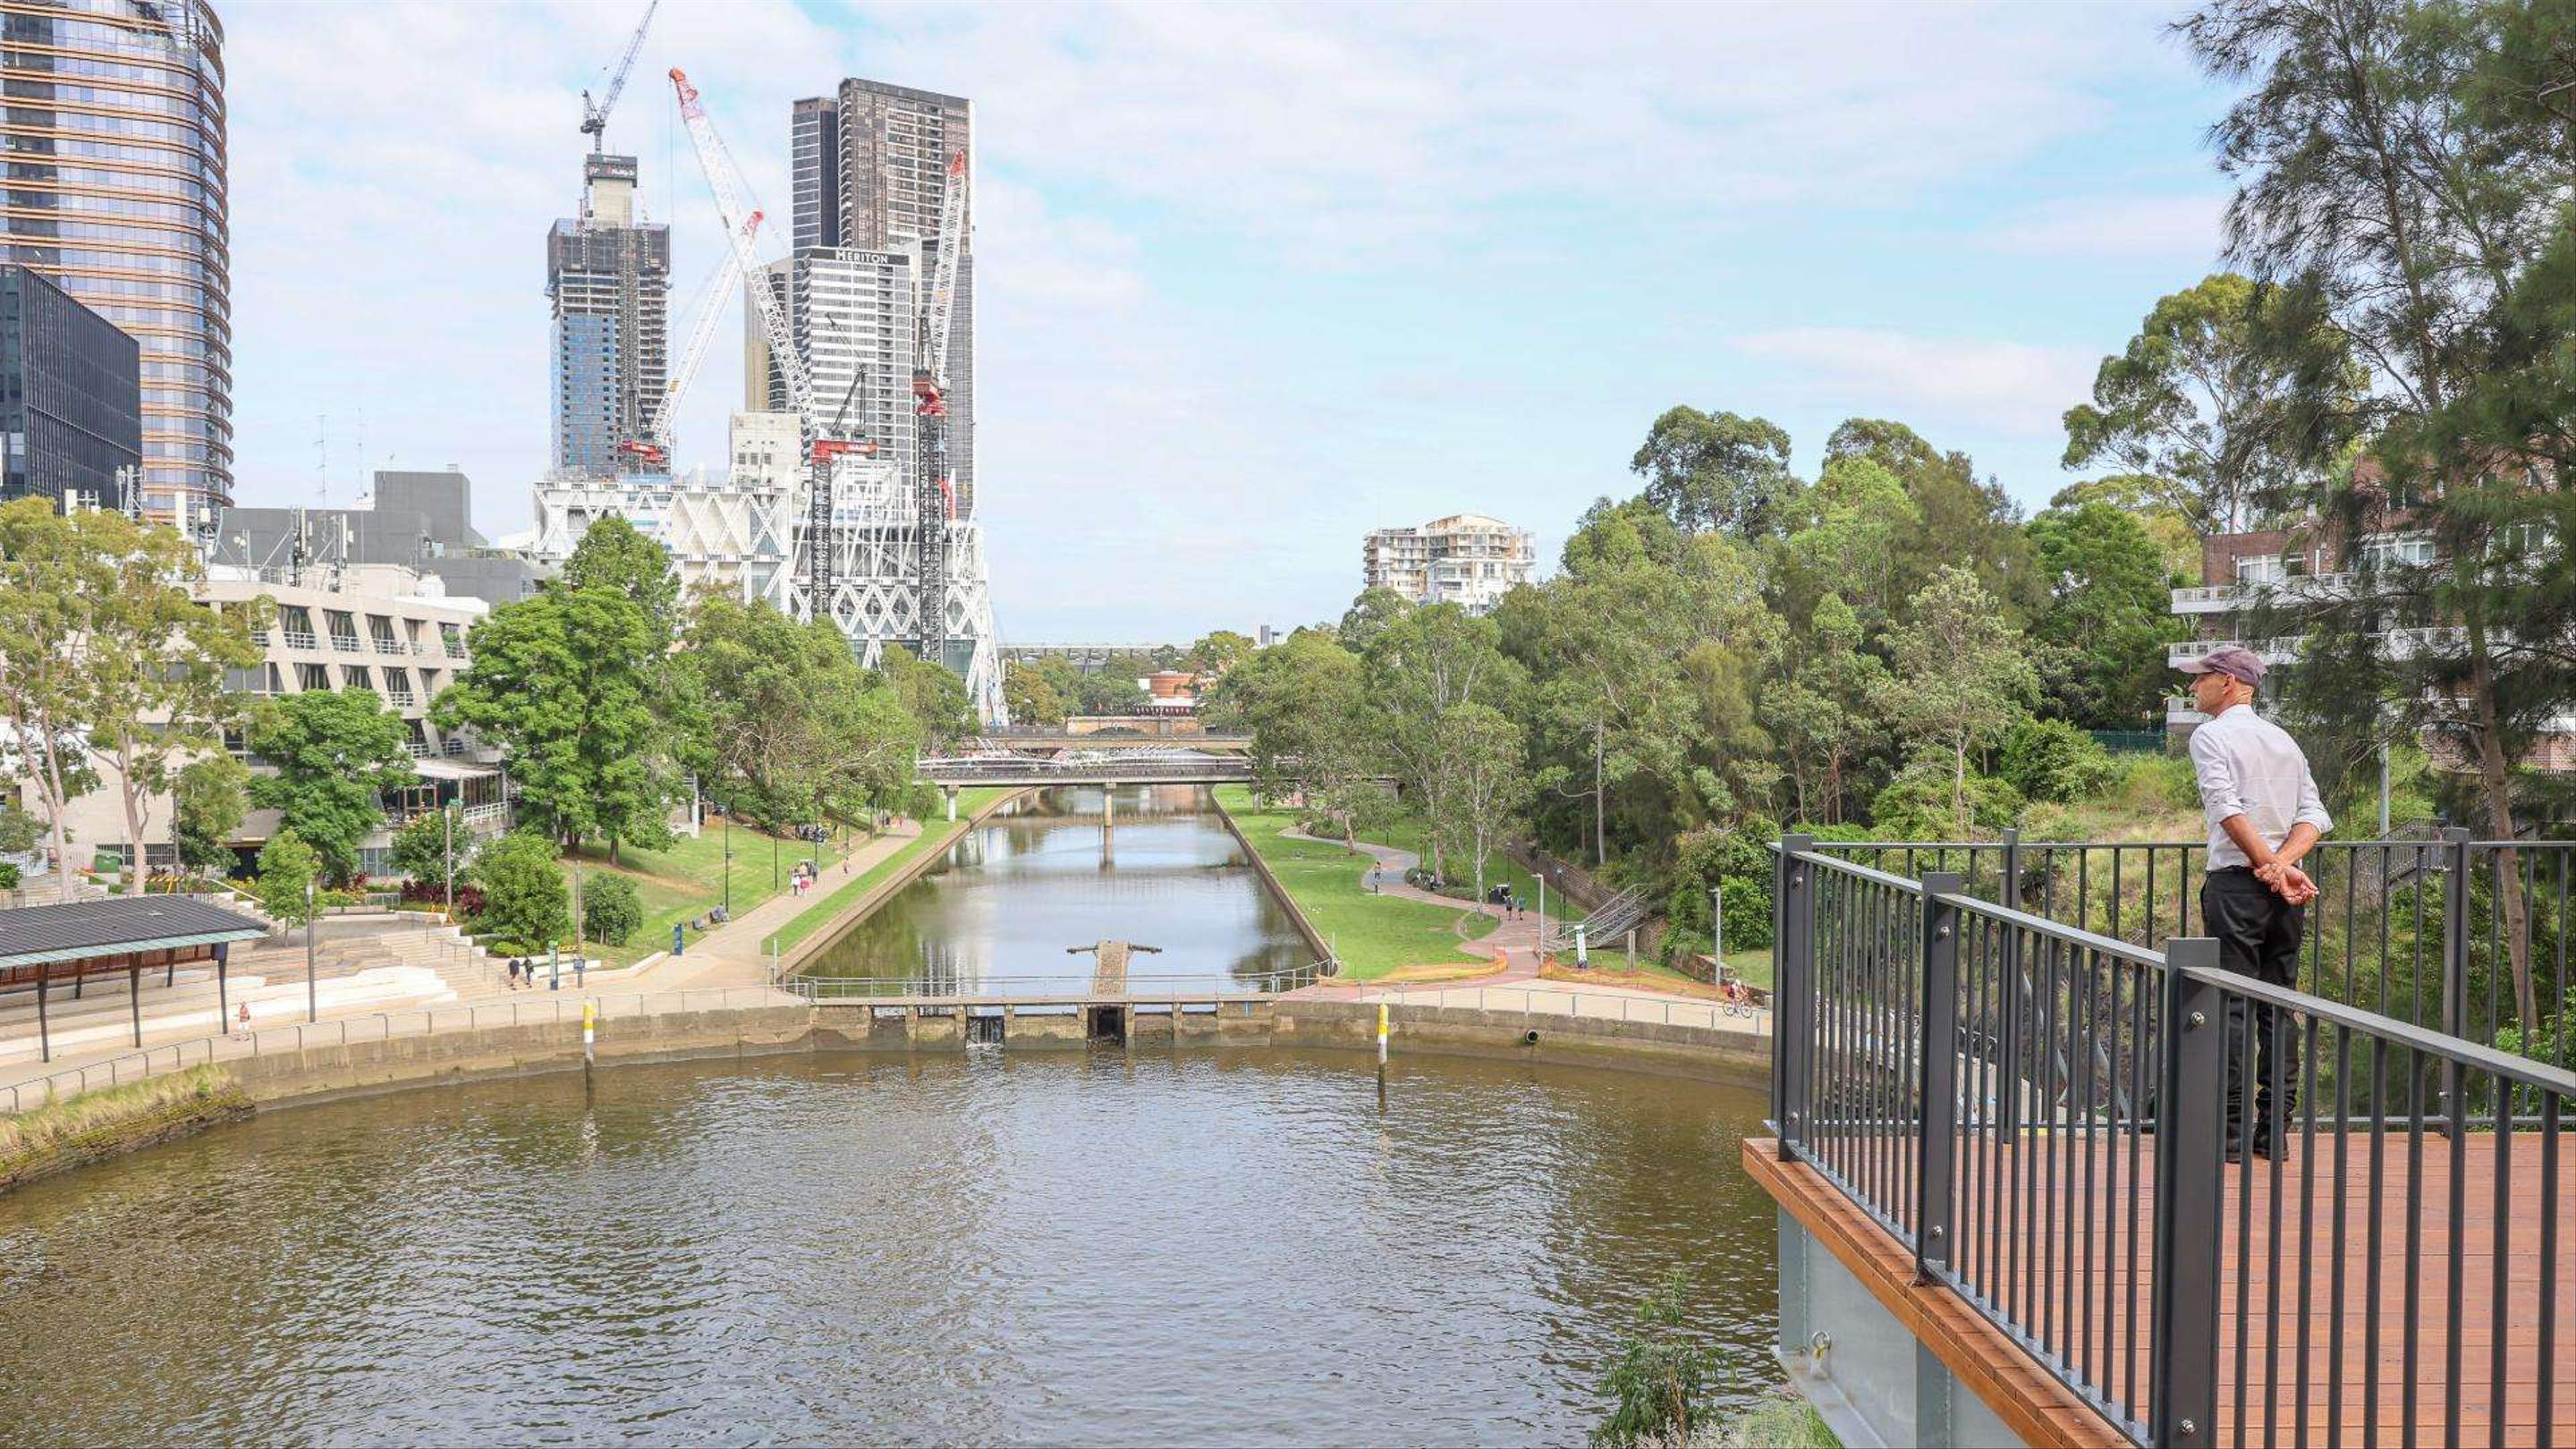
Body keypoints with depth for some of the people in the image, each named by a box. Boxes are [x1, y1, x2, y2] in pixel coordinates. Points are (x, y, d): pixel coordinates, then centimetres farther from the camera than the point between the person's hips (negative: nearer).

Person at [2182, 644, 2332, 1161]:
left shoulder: (2210, 736, -3)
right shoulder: (2285, 740, 18)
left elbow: (2228, 810, -16)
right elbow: (2314, 815, 8)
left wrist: (2272, 867, -16)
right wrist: (2282, 866, -5)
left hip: (2236, 884, -7)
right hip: (2286, 890, 7)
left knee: (2232, 1008, -5)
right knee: (2278, 1009, 9)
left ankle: (2233, 1132, -6)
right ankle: (2274, 1131, 12)